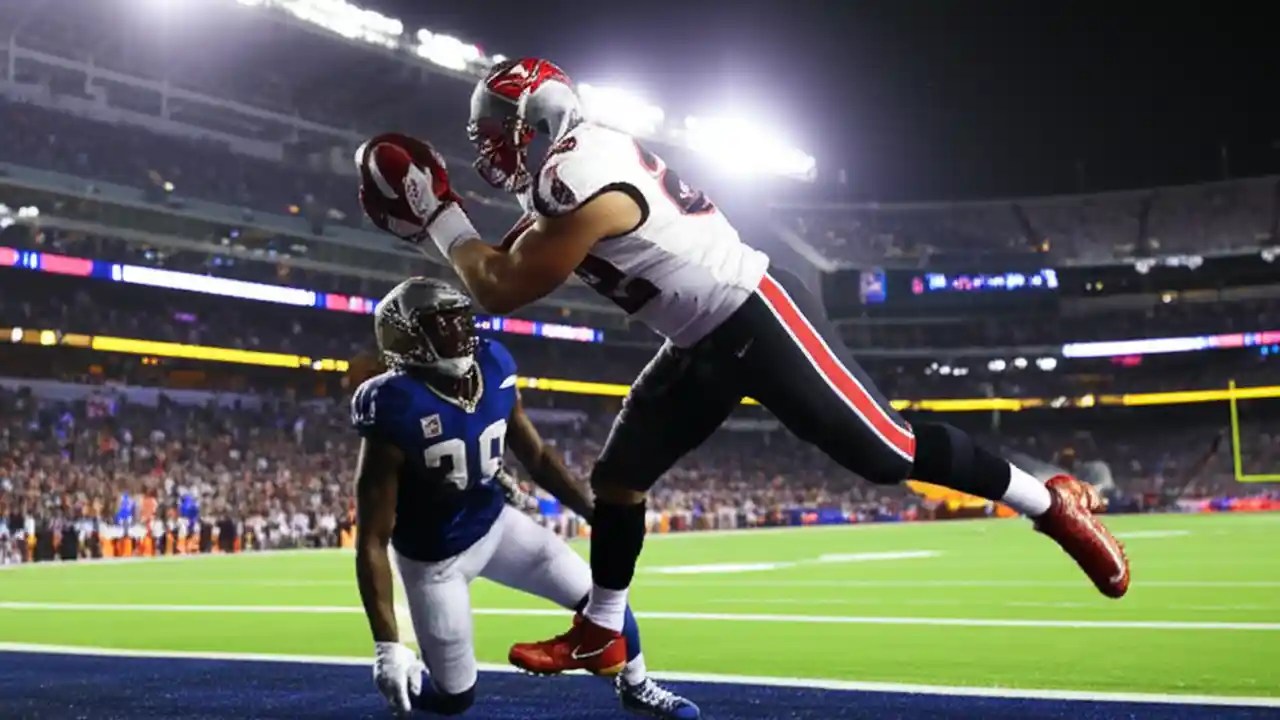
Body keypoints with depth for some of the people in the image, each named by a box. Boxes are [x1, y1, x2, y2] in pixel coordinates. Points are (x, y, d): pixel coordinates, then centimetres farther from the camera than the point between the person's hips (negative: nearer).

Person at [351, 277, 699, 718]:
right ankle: (407, 681, 33)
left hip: (494, 524, 6)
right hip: (432, 557, -5)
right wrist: (387, 644, -31)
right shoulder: (399, 411, -29)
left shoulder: (493, 373, -11)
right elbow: (372, 541, -26)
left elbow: (536, 457, 6)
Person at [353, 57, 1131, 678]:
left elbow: (504, 289, -17)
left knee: (885, 451, -5)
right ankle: (600, 636, 23)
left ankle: (1054, 503, 12)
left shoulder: (582, 180, -24)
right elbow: (518, 257, 21)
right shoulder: (582, 162, 9)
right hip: (710, 341, 10)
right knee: (617, 475, 10)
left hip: (760, 319, -10)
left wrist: (436, 217, -7)